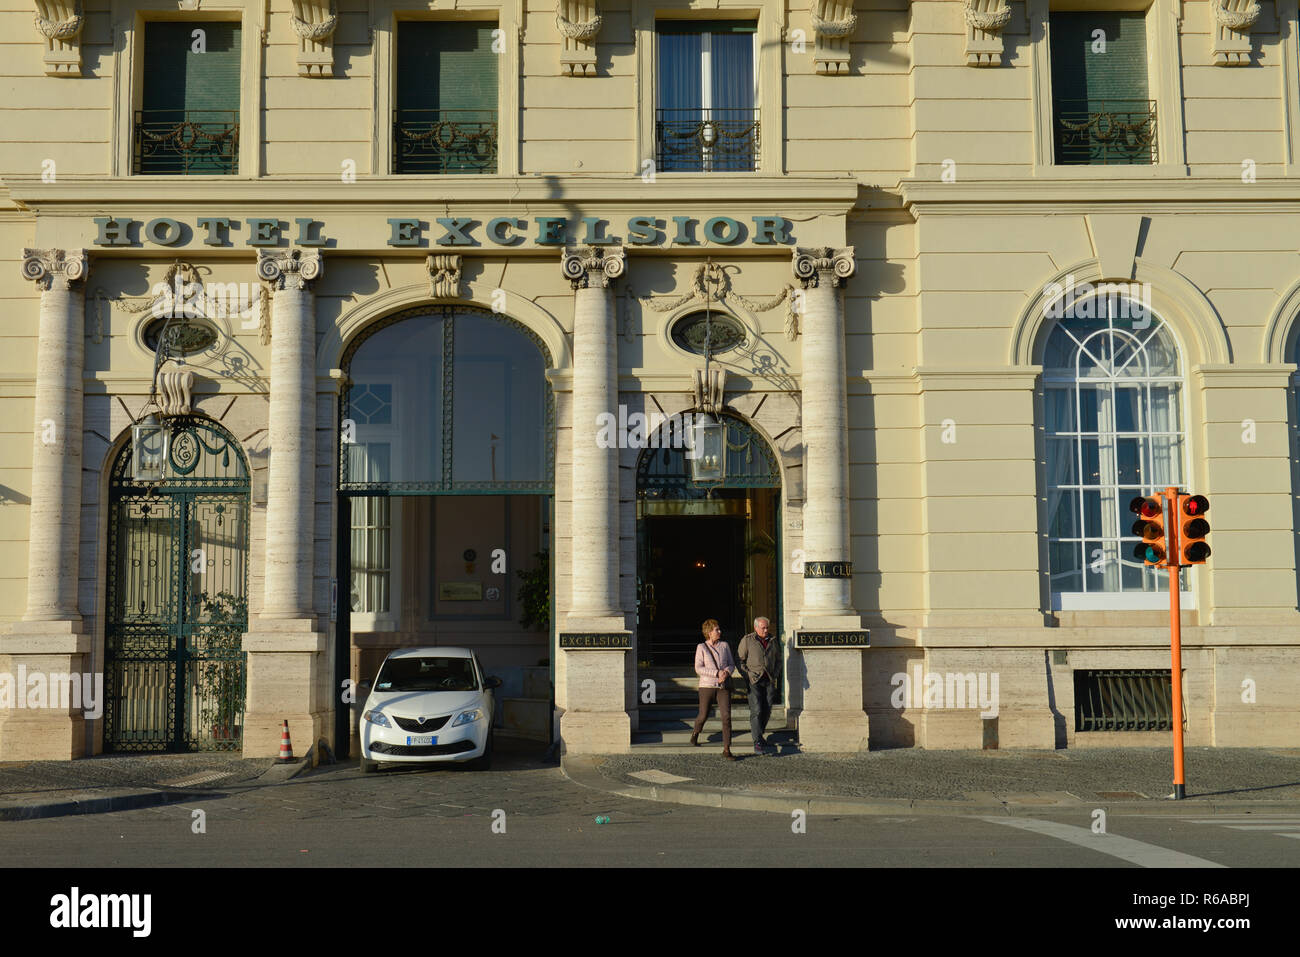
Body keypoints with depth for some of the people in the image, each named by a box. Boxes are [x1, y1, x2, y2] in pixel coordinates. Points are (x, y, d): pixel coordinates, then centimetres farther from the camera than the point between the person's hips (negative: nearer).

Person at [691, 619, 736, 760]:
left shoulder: (725, 645, 7)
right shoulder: (701, 647, -2)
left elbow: (731, 664, 11)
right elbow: (698, 668, -9)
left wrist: (727, 672, -12)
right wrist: (717, 673, -18)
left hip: (723, 686, 2)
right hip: (707, 686, -2)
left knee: (726, 717, -11)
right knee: (703, 715, 10)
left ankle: (726, 750, -10)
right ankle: (695, 733, 43)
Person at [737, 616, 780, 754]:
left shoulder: (772, 640, 12)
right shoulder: (747, 640, -2)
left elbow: (778, 660, 23)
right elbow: (740, 660, -1)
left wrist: (775, 675, 9)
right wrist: (749, 675, -10)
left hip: (769, 681, 5)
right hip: (754, 681, -5)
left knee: (767, 711, 6)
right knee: (756, 711, -13)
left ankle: (758, 734, 25)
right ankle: (757, 743, -15)